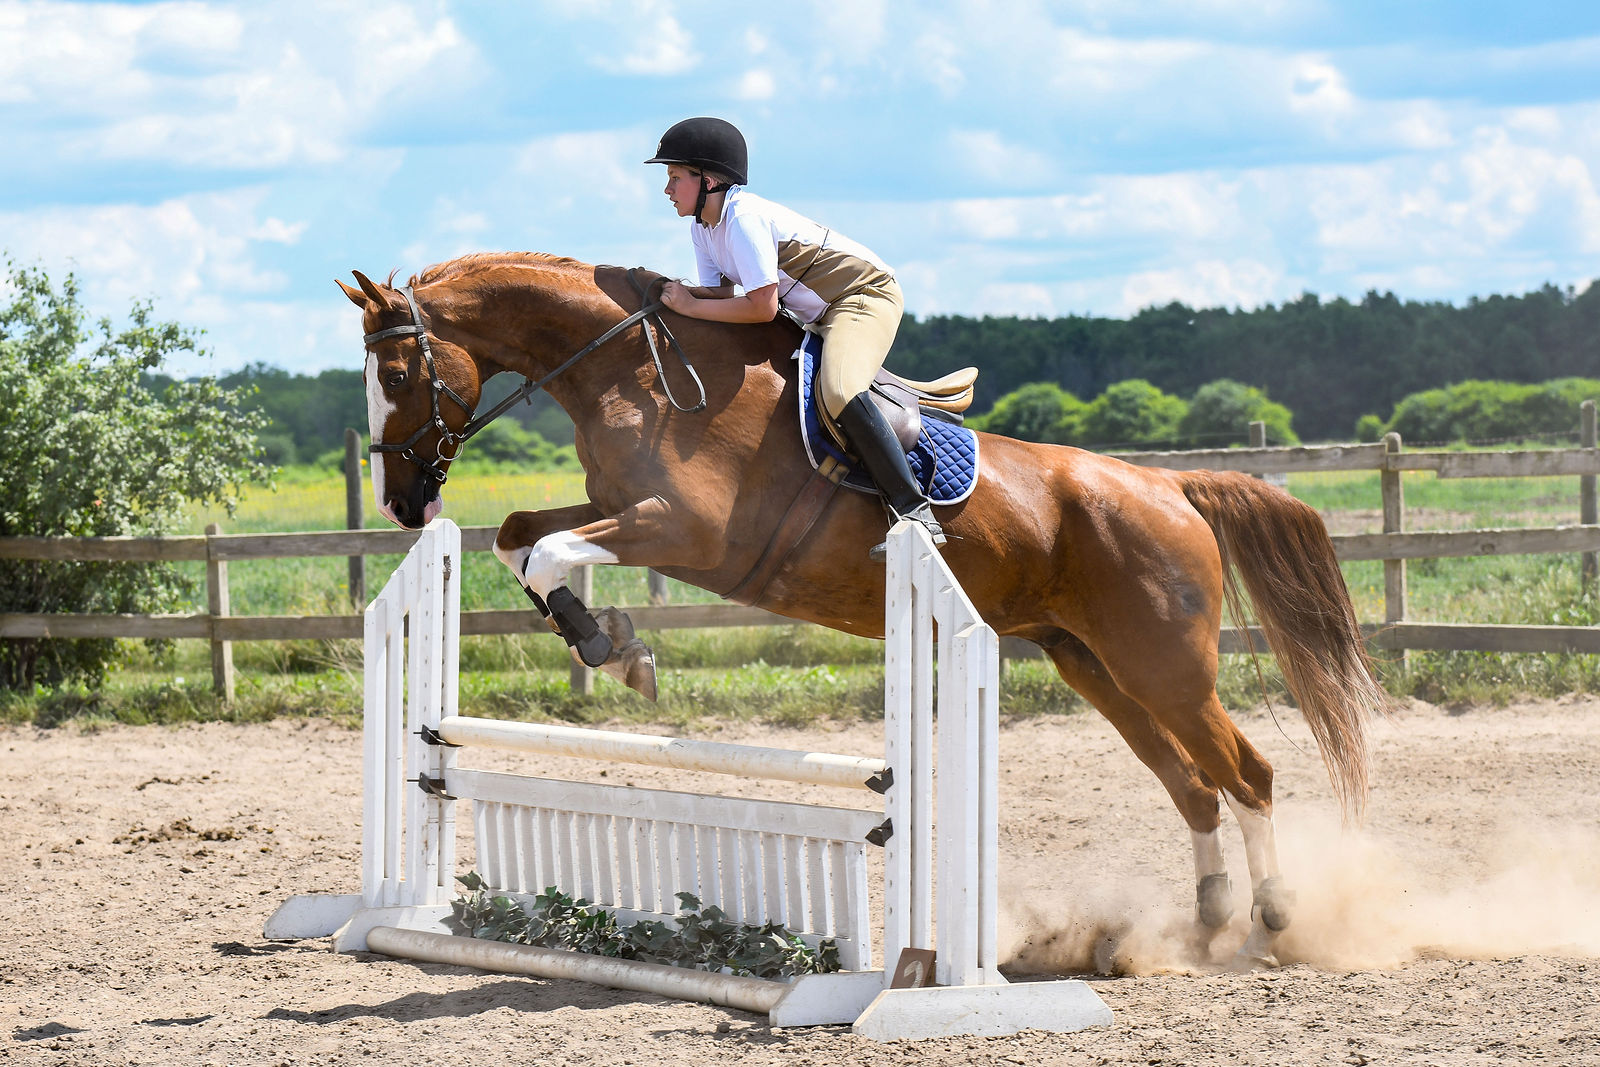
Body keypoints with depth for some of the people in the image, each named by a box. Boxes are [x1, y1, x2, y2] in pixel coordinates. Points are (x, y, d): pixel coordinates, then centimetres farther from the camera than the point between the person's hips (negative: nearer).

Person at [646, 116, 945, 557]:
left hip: (866, 293, -11)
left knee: (838, 391, -34)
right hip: (817, 314, 11)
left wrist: (690, 306, -23)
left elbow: (763, 306, -27)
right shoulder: (703, 227, 6)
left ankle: (914, 511, -31)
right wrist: (669, 292, -16)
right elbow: (720, 292, 0)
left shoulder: (744, 218, -24)